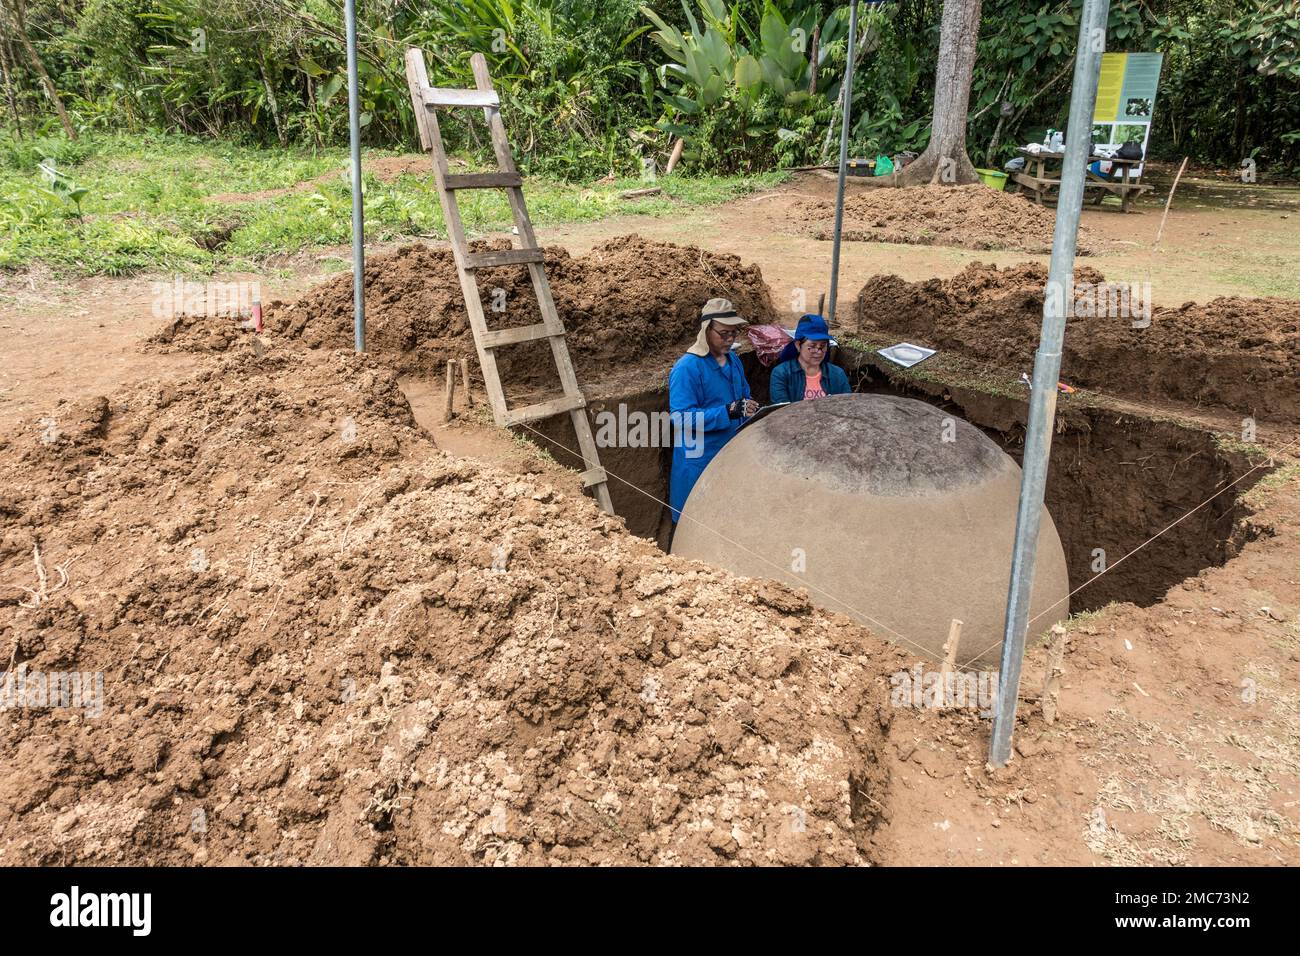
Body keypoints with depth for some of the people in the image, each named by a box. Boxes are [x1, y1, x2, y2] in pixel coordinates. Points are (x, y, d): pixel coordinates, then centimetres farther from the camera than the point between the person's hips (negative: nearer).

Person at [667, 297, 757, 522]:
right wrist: (728, 412, -31)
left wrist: (751, 409, -4)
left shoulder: (733, 361, 7)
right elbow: (682, 417, -24)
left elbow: (744, 396, 20)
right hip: (700, 462, -7)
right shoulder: (687, 368, -17)